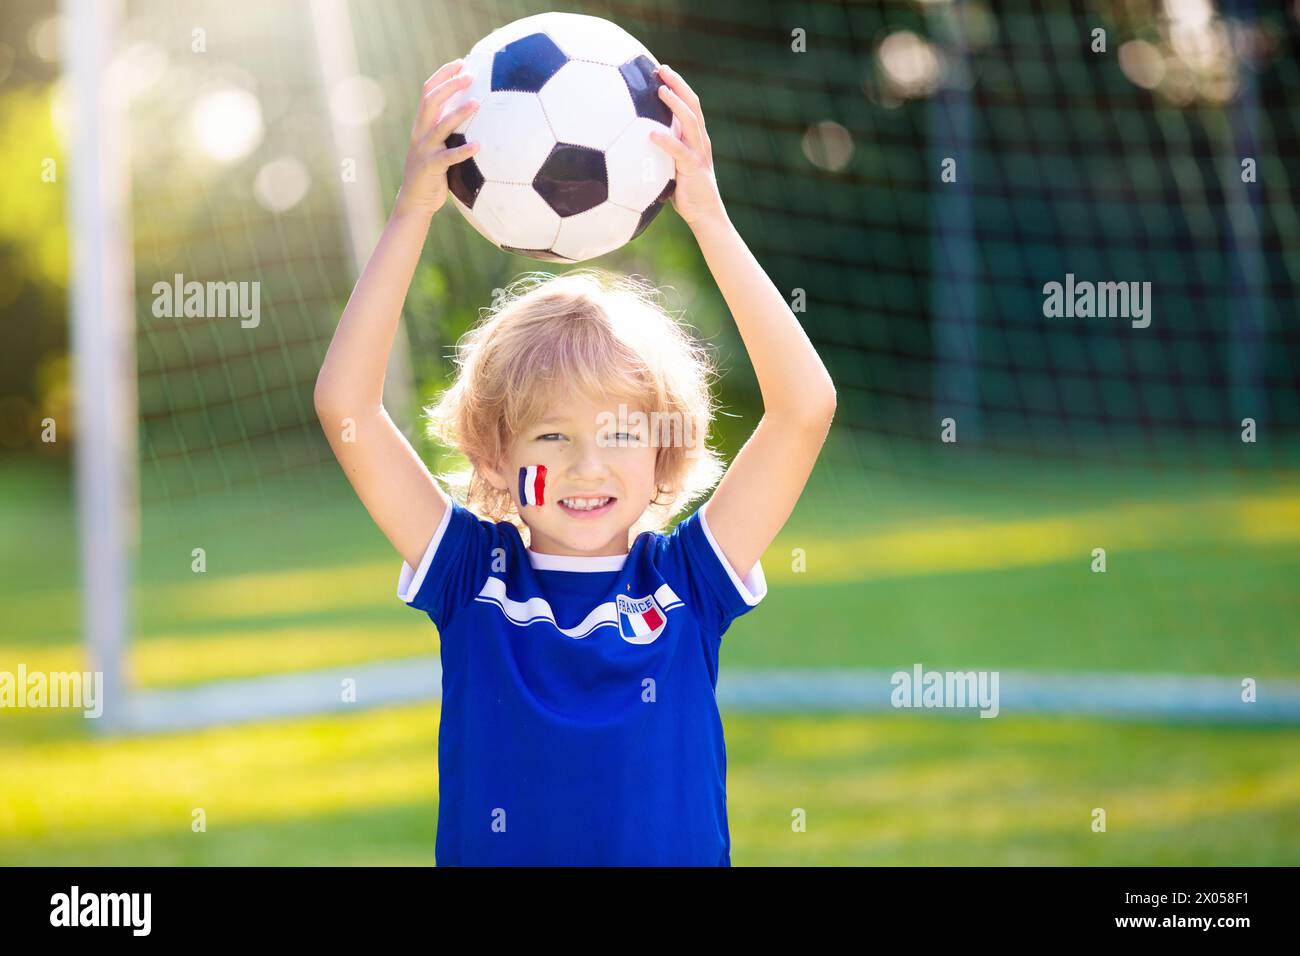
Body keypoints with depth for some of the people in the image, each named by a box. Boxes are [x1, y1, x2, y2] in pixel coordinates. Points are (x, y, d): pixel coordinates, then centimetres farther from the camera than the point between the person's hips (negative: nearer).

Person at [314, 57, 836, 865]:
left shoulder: (687, 581, -1)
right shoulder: (472, 576, 0)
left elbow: (806, 404, -8)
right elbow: (345, 403, -8)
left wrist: (708, 215, -13)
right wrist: (413, 213, -13)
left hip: (676, 853, 0)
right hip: (488, 855, 0)